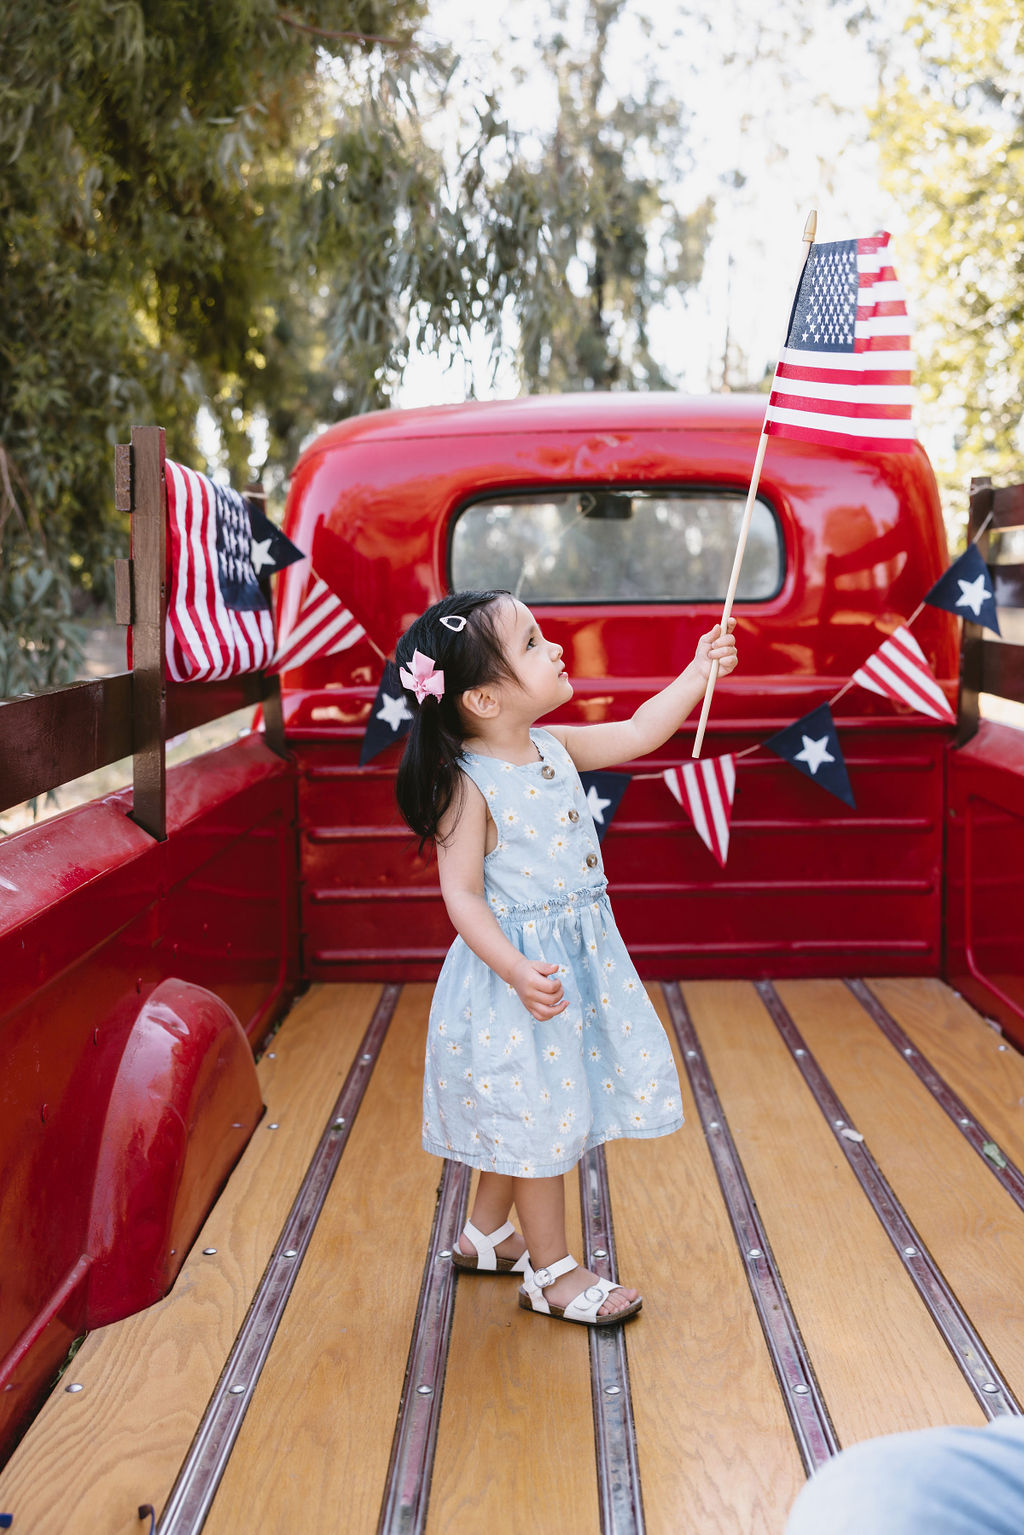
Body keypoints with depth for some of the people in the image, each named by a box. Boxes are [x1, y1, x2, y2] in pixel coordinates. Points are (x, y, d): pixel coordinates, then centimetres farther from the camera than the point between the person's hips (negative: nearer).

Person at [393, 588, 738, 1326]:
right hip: (518, 969, -8)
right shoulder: (471, 786, -21)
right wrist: (517, 973, -30)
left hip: (579, 957, 8)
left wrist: (699, 671, 8)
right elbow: (462, 894, -21)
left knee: (527, 1113, 20)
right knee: (538, 1115, 4)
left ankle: (487, 1234, 39)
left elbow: (639, 733, 14)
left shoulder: (555, 748, 2)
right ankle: (551, 1272, 20)